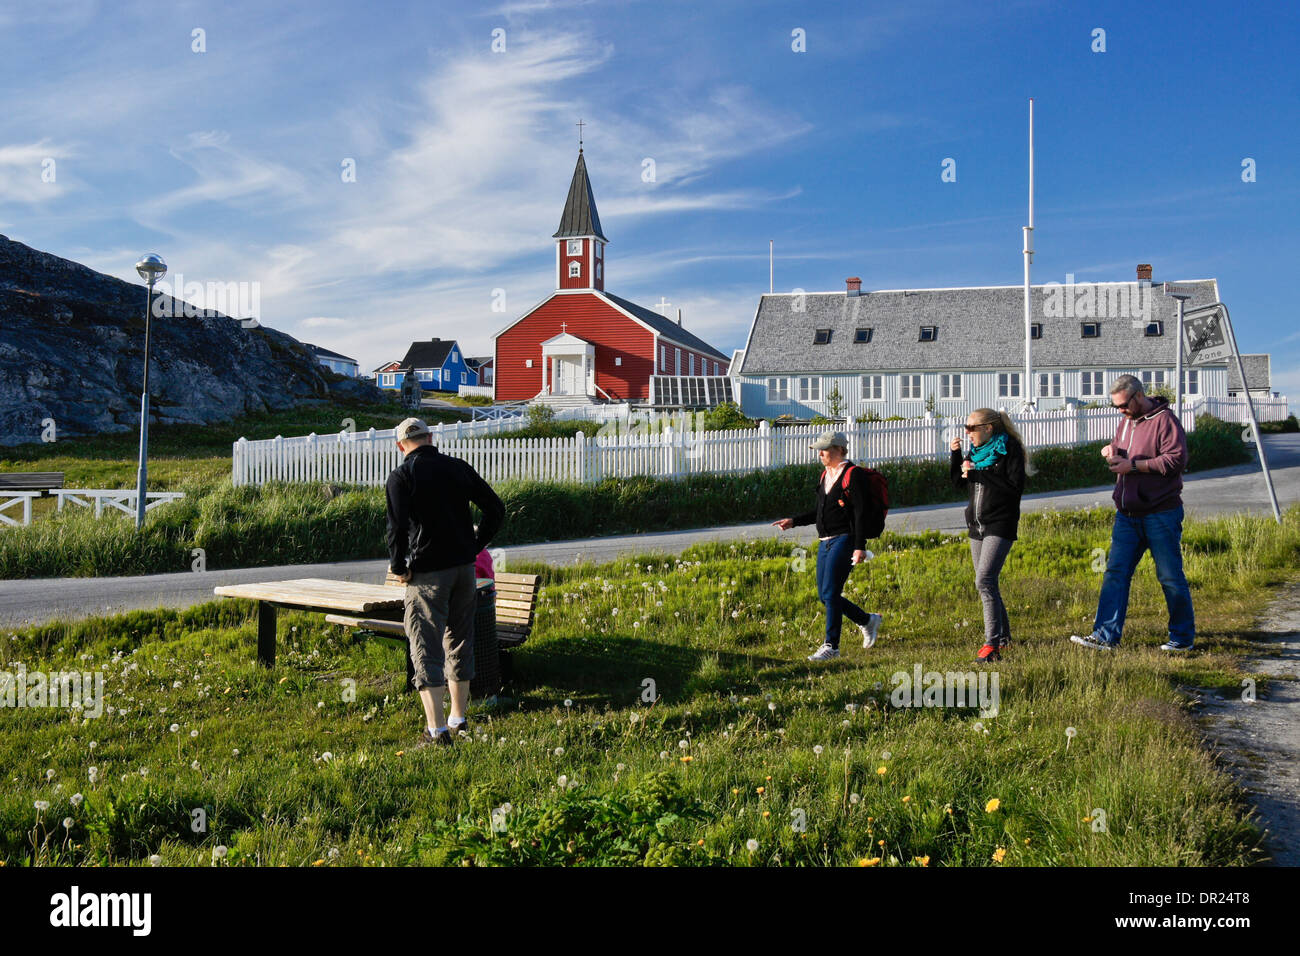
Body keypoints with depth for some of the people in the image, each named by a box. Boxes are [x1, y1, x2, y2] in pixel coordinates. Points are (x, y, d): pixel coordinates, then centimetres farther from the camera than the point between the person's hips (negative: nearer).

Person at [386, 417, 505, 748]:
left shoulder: (401, 476, -8)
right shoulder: (457, 467, 6)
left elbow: (397, 527, -17)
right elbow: (496, 509, 7)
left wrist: (399, 567, -3)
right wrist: (474, 547, 13)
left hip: (427, 572, -5)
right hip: (464, 568, 5)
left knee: (426, 647, -1)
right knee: (460, 641, 17)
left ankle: (436, 730, -6)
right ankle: (459, 720, 28)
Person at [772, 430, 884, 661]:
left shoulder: (854, 475, -9)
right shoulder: (825, 475, 16)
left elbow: (861, 513, -14)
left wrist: (860, 547, -20)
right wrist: (794, 522, 15)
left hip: (844, 540, -9)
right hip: (826, 542, 9)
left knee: (830, 593, -12)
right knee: (824, 596, 9)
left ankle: (831, 646, -2)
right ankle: (868, 620, 28)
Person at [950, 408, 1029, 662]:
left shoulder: (1010, 449, -8)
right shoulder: (976, 451, 13)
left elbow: (1015, 487, -16)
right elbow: (960, 483, 17)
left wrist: (978, 474, -17)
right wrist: (956, 455, 3)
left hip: (1000, 526, -8)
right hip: (977, 526, 8)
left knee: (984, 580, -19)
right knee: (987, 584, 12)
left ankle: (992, 644, -20)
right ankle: (1003, 635, 27)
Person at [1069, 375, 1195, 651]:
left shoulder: (1165, 420, -10)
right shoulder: (1126, 422, 15)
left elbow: (1176, 460, -19)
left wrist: (1133, 465, -19)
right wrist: (1112, 451, 4)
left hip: (1161, 514, -7)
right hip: (1127, 514, 7)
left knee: (1170, 576, 3)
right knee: (1115, 573, 0)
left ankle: (1183, 636, 18)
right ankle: (1106, 635, 0)